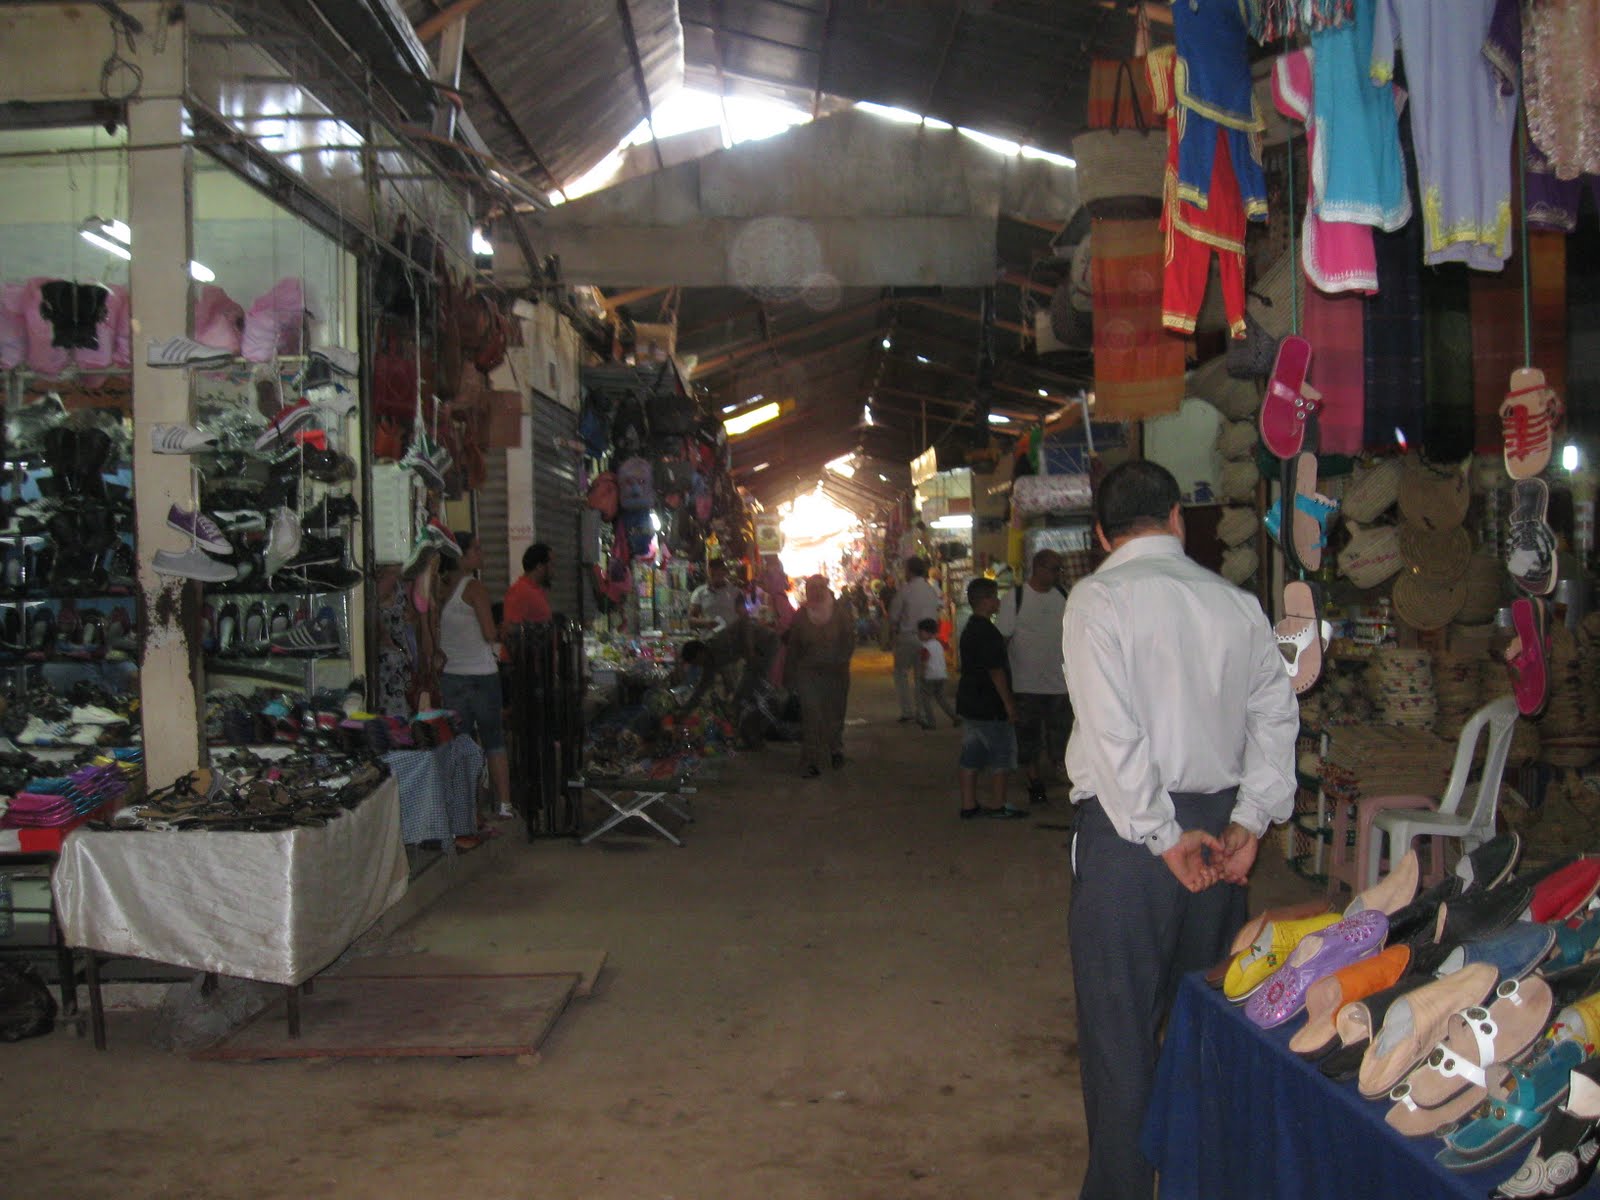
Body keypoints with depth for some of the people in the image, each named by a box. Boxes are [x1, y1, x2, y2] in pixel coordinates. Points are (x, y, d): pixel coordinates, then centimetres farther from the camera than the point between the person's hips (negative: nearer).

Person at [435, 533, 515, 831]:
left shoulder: (441, 588, 5)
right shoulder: (475, 588, -12)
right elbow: (489, 634, -14)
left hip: (450, 675, 5)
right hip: (481, 674, -5)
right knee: (493, 740, 6)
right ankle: (504, 804, 8)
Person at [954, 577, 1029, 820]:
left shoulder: (970, 629, 12)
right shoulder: (988, 632, -18)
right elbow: (996, 670, -21)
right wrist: (1008, 702, -15)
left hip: (969, 702, 9)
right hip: (989, 705, -9)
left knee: (971, 756, 10)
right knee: (999, 756, 1)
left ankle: (969, 805, 14)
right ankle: (998, 806, 6)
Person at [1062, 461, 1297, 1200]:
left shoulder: (1098, 599, -9)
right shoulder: (1238, 603, 5)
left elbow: (1114, 731, -17)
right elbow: (1276, 716, 3)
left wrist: (1162, 835, -12)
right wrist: (1250, 819, 1)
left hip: (1131, 826, -5)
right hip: (1219, 823, 5)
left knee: (1119, 1026, 4)